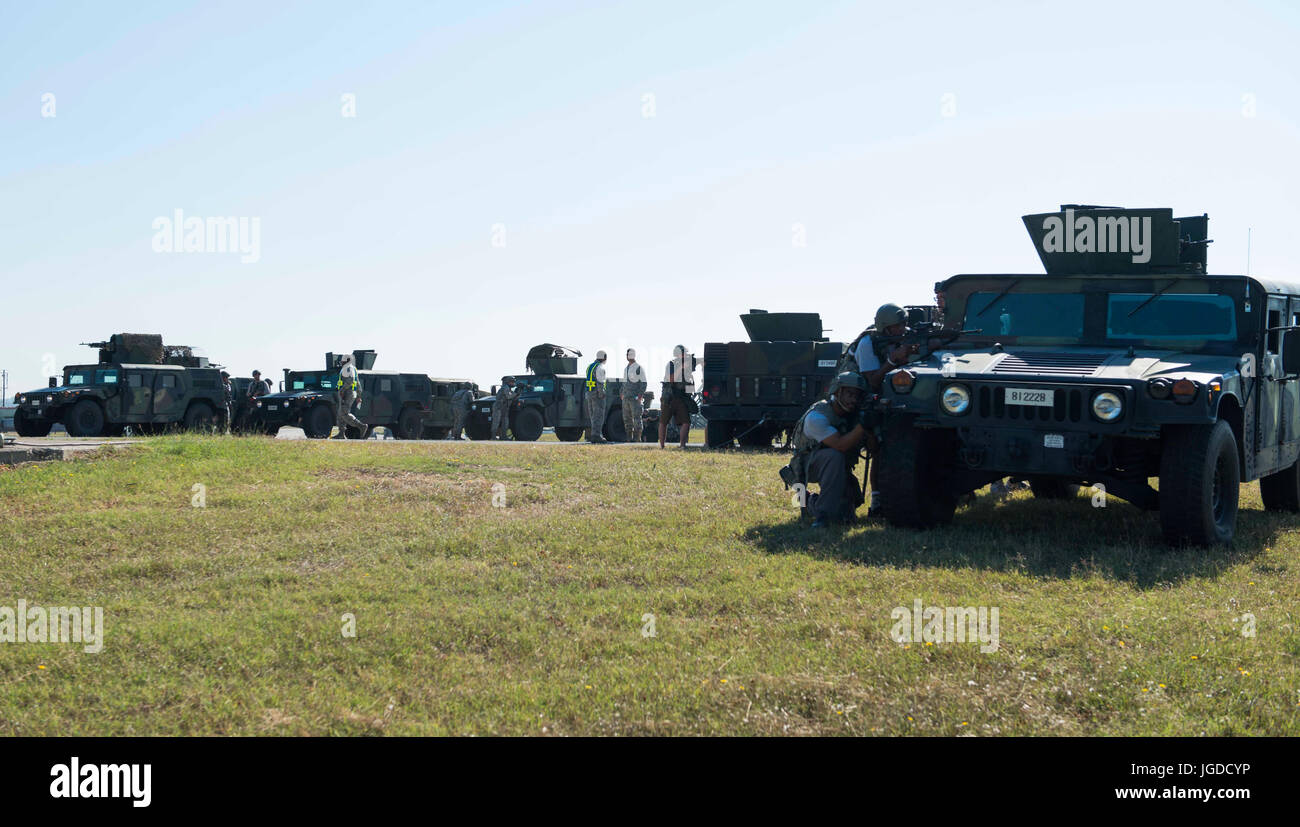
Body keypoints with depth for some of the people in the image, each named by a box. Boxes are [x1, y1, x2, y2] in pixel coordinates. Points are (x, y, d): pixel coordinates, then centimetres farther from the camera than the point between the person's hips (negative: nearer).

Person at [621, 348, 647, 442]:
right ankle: (629, 438, 10)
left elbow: (644, 383, -9)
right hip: (626, 398, 8)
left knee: (637, 417, -8)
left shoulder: (639, 367, -6)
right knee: (627, 418, 6)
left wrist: (640, 395, -18)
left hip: (635, 397, -8)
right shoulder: (626, 368, 18)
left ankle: (637, 437, -8)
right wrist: (621, 393, 17)